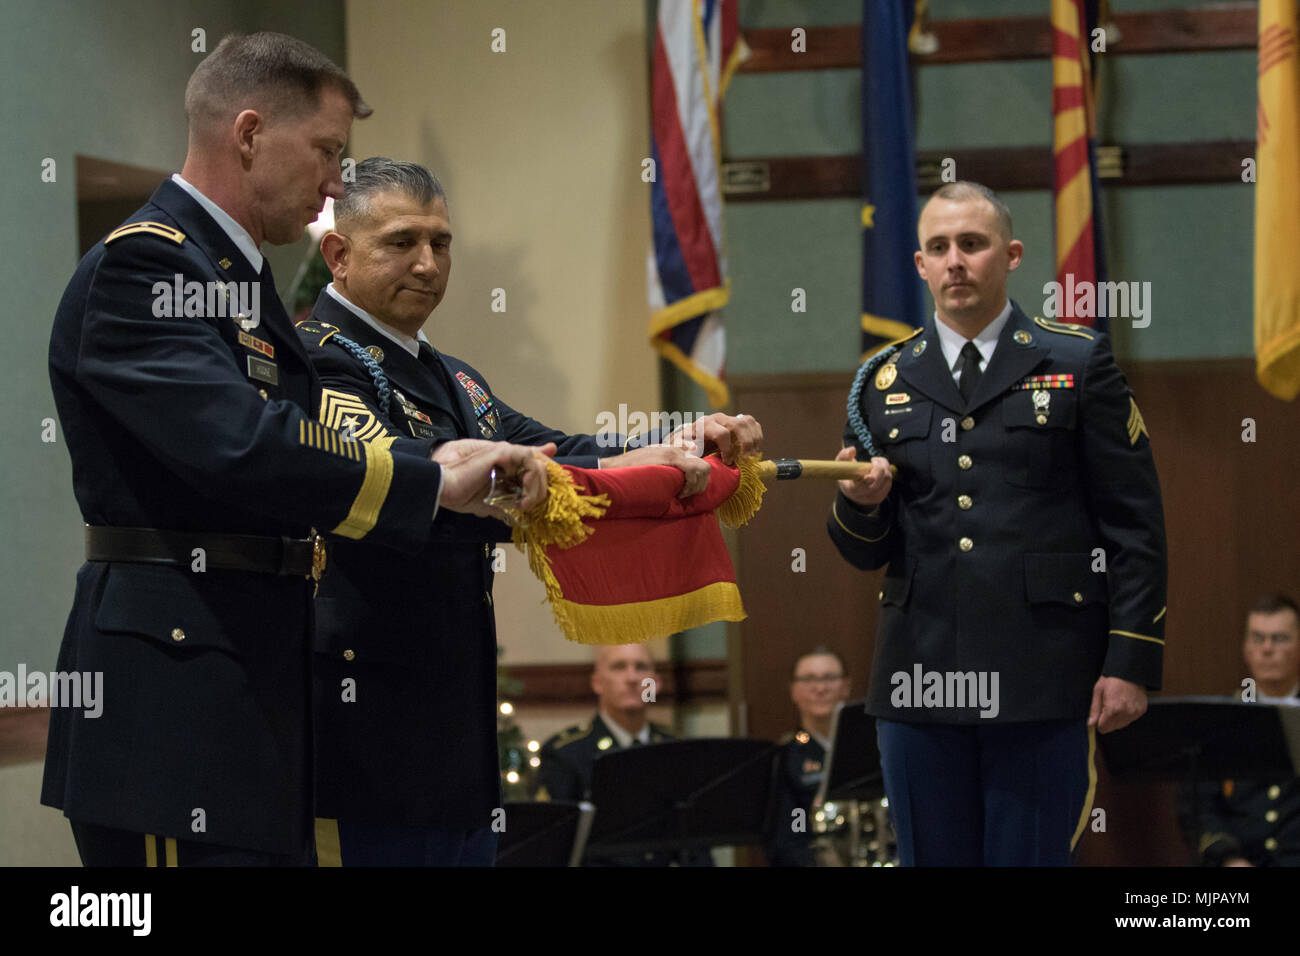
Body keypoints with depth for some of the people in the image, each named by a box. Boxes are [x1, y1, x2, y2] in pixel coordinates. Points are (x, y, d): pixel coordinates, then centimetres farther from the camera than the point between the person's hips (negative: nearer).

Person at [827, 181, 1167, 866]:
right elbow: (863, 552, 15)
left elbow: (1134, 525, 1)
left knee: (1031, 858, -2)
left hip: (1041, 682, -3)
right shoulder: (882, 383, 13)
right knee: (932, 858, 7)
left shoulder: (1077, 363, 5)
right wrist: (861, 502, -8)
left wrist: (1130, 663, -7)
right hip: (918, 680, 3)